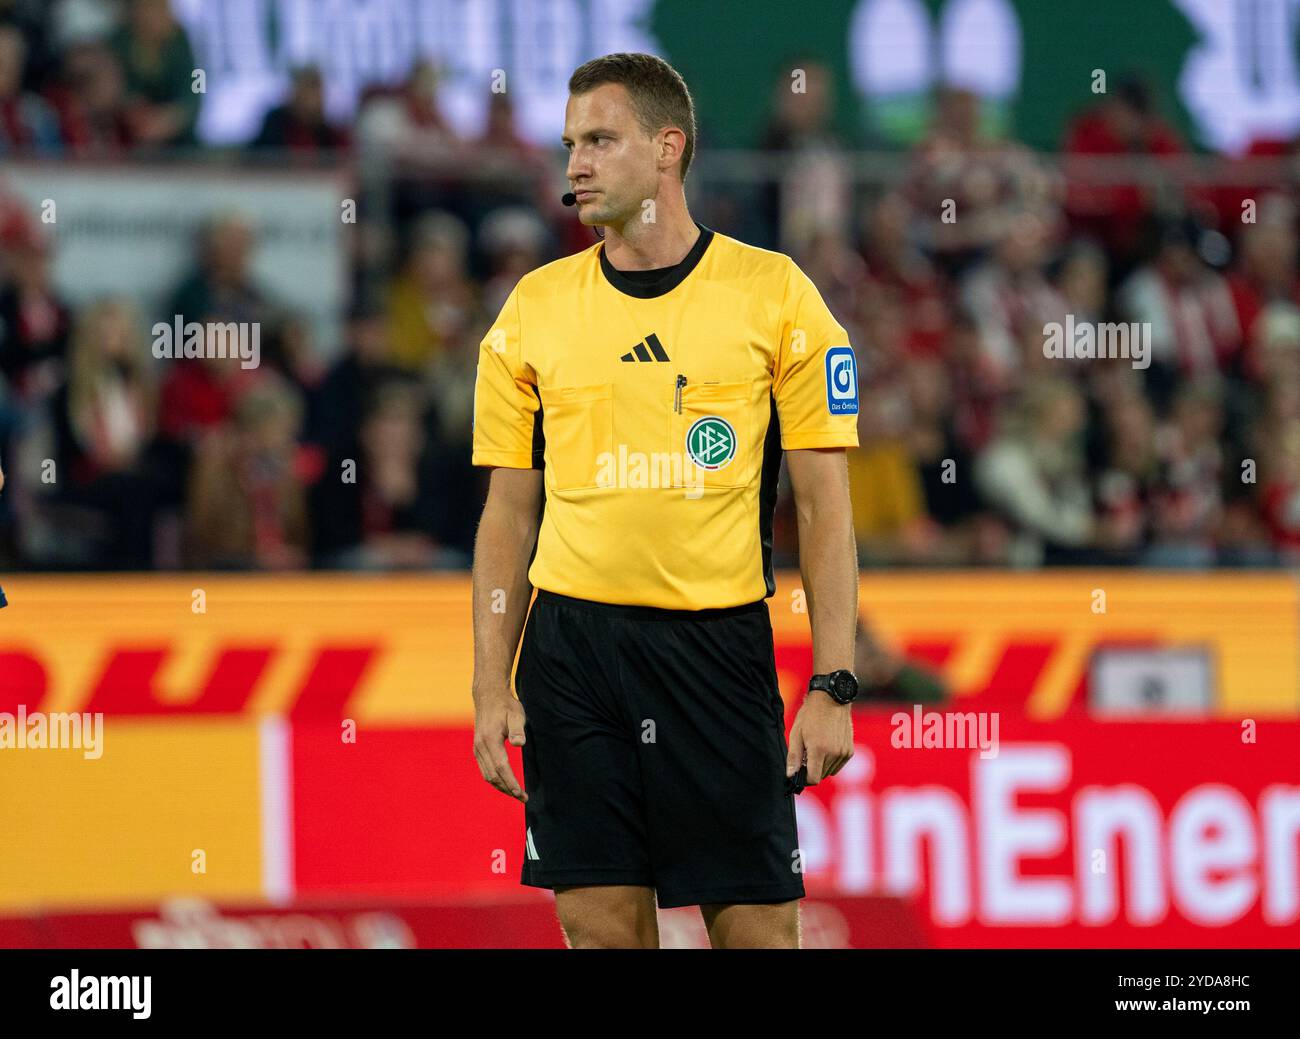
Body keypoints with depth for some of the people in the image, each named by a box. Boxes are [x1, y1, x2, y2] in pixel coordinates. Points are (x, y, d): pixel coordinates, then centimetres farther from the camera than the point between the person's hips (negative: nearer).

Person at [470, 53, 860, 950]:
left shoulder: (776, 295, 0)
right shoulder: (536, 306, 7)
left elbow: (825, 506, 0)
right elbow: (509, 515, 11)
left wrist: (833, 685, -8)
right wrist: (493, 687, 2)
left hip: (720, 641, -2)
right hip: (573, 648, 2)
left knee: (757, 925, -3)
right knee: (602, 925, 1)